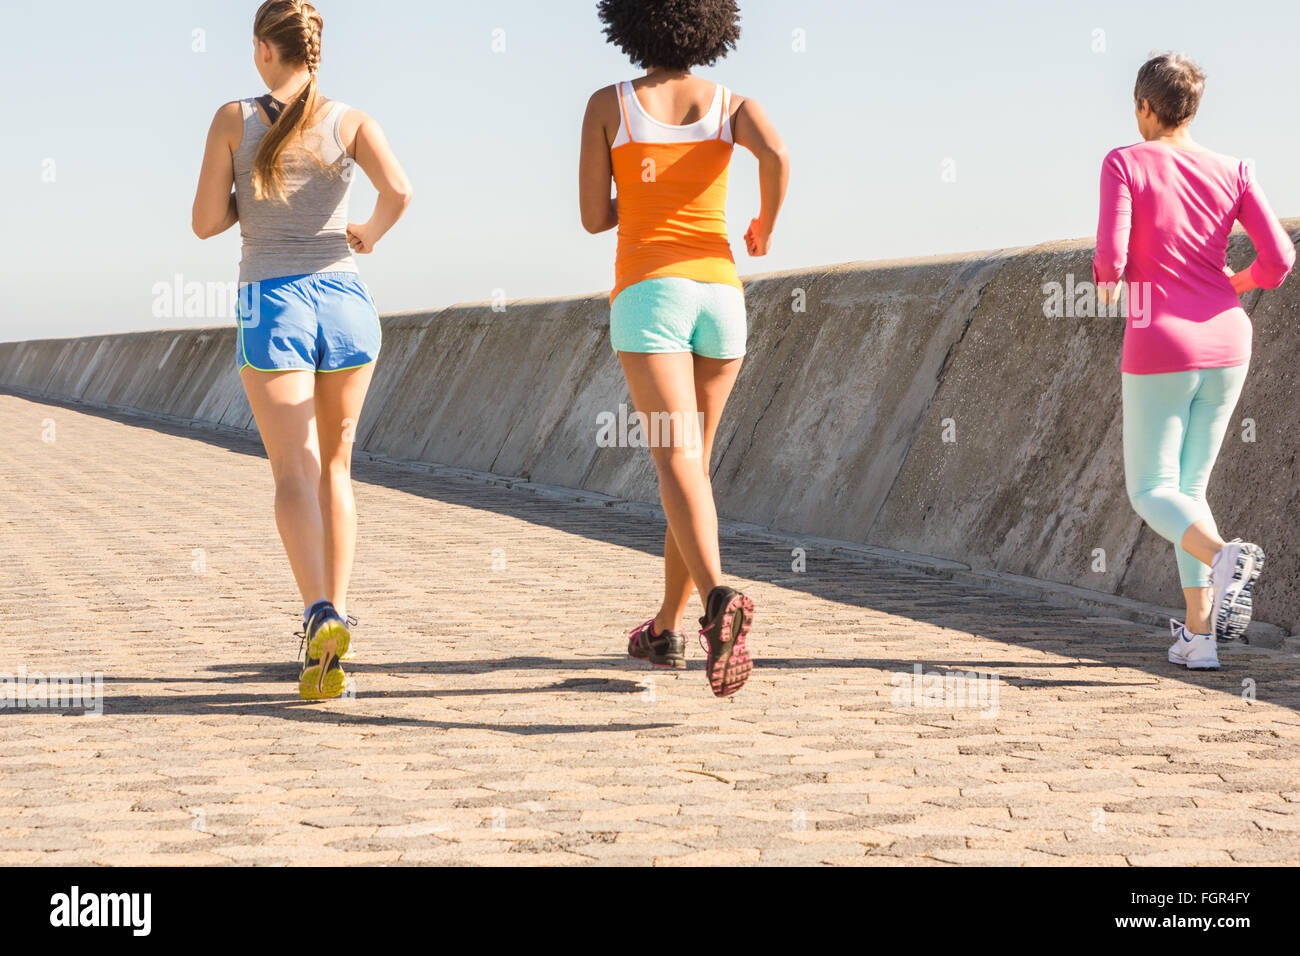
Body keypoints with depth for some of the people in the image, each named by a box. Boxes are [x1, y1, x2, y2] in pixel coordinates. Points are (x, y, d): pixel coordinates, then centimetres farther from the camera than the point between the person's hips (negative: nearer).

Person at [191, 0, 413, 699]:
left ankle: (321, 614, -27)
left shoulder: (234, 120, 0)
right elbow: (399, 191, -14)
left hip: (271, 304, -2)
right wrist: (371, 233, 7)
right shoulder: (350, 122, 2)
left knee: (293, 474, -6)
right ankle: (336, 609, 15)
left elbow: (205, 222, 0)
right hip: (344, 299, 2)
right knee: (334, 466, 18)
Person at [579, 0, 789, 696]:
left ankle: (719, 598, -42)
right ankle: (668, 628, 24)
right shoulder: (733, 103, 8)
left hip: (648, 293, -3)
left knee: (677, 464, -16)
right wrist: (765, 226, 5)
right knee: (694, 459, 18)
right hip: (719, 293, 3)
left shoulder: (608, 104, 5)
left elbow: (594, 218, 4)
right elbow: (776, 154, -15)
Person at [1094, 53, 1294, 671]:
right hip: (1225, 345, 4)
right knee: (1190, 488, 18)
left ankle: (1225, 557, -28)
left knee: (1152, 493, 6)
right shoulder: (1231, 173, 5)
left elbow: (1111, 256, -16)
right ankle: (1199, 636, 9)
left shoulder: (1125, 164, -6)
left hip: (1159, 350, -4)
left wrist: (1106, 282, 8)